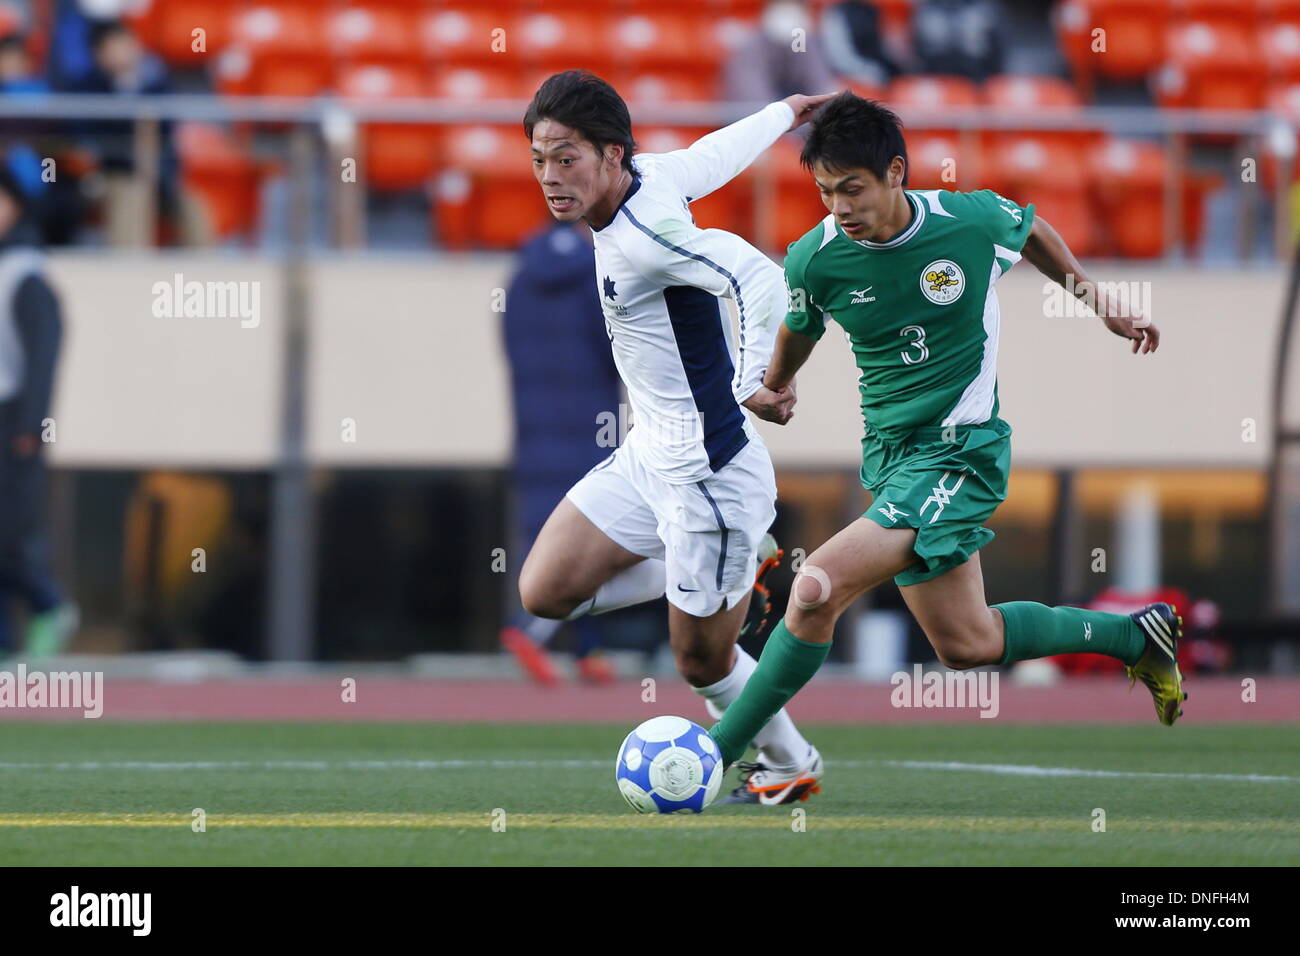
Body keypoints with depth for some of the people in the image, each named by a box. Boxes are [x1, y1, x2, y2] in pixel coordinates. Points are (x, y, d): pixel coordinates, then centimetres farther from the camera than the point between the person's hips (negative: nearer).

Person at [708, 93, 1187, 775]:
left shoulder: (972, 219, -13)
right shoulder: (815, 259, -8)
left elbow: (1034, 231, 12)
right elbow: (797, 334, 16)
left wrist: (1101, 304, 19)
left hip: (961, 447, -5)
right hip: (889, 454, 5)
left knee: (816, 590, -21)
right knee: (967, 643, 10)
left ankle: (719, 752, -10)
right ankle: (1135, 634, 33)